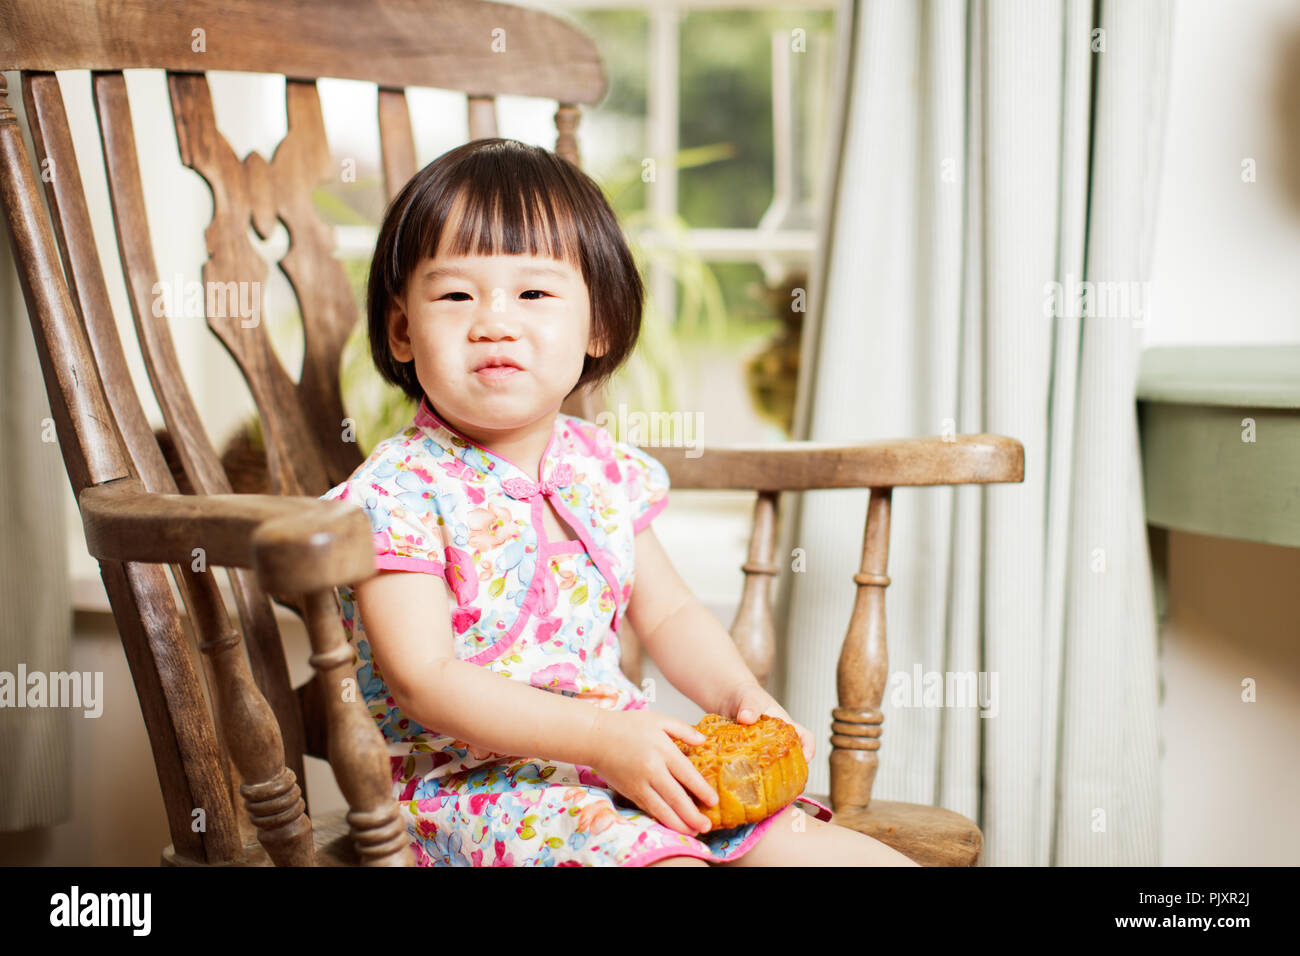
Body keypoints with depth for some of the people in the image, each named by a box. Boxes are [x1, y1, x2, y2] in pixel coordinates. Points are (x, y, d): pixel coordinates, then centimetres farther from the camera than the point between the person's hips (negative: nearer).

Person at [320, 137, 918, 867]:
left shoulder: (606, 470, 5)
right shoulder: (398, 492, -14)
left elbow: (668, 614, 16)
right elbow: (425, 681, -20)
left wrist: (740, 696, -3)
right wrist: (604, 738, -26)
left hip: (629, 758, 6)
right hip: (469, 785, -6)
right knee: (665, 855, -30)